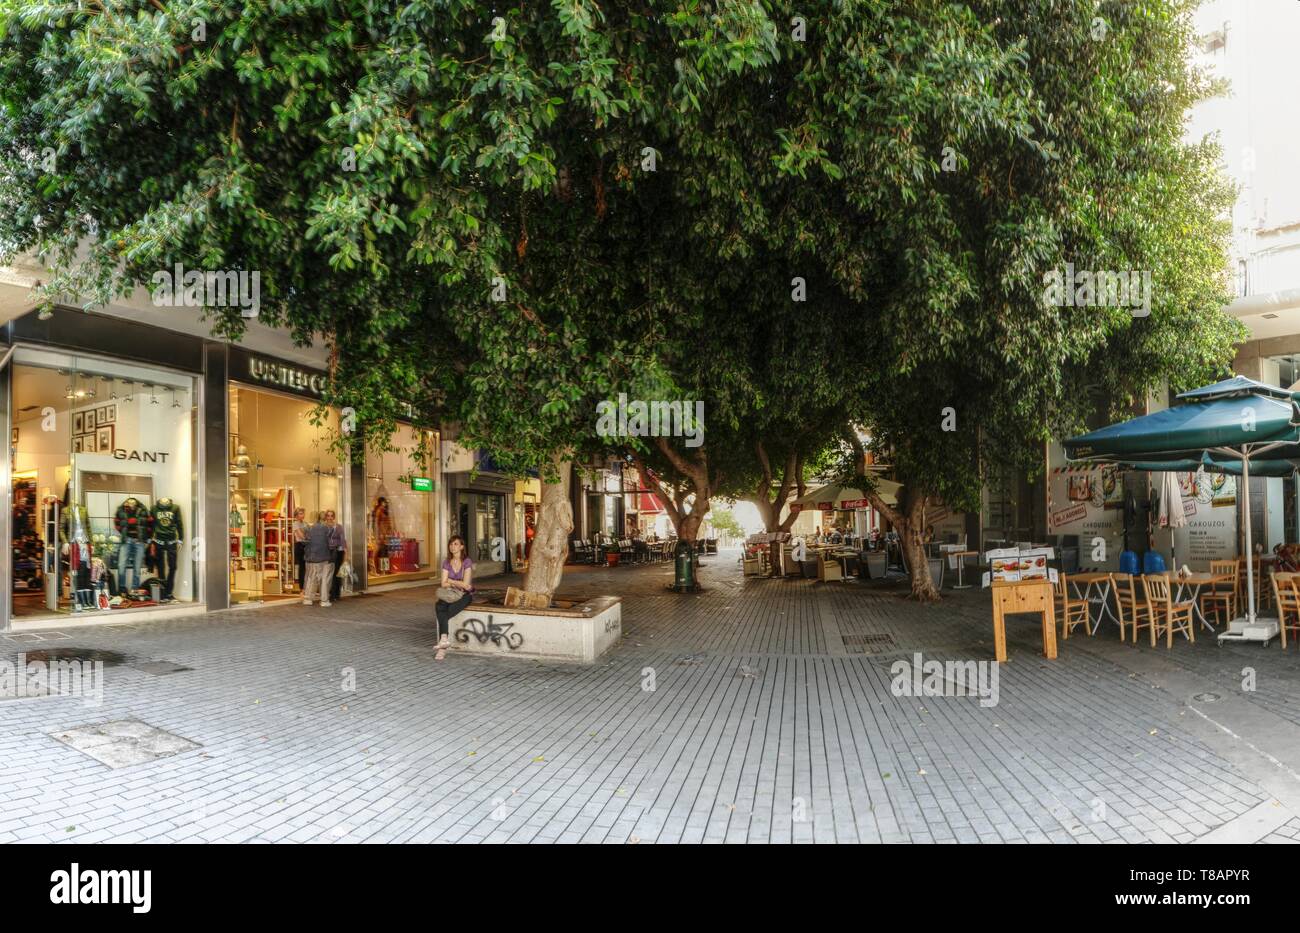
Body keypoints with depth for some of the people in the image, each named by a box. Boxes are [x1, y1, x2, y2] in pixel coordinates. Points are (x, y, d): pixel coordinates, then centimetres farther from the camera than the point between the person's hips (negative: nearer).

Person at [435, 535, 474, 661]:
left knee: (449, 610, -33)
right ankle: (443, 642, -34)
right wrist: (458, 584, -10)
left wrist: (451, 581, -4)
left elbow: (466, 584, -15)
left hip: (465, 595, -4)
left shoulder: (467, 562, -9)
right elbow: (444, 584, 1)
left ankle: (443, 640, -25)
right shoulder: (446, 563, 6)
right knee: (439, 607, -30)